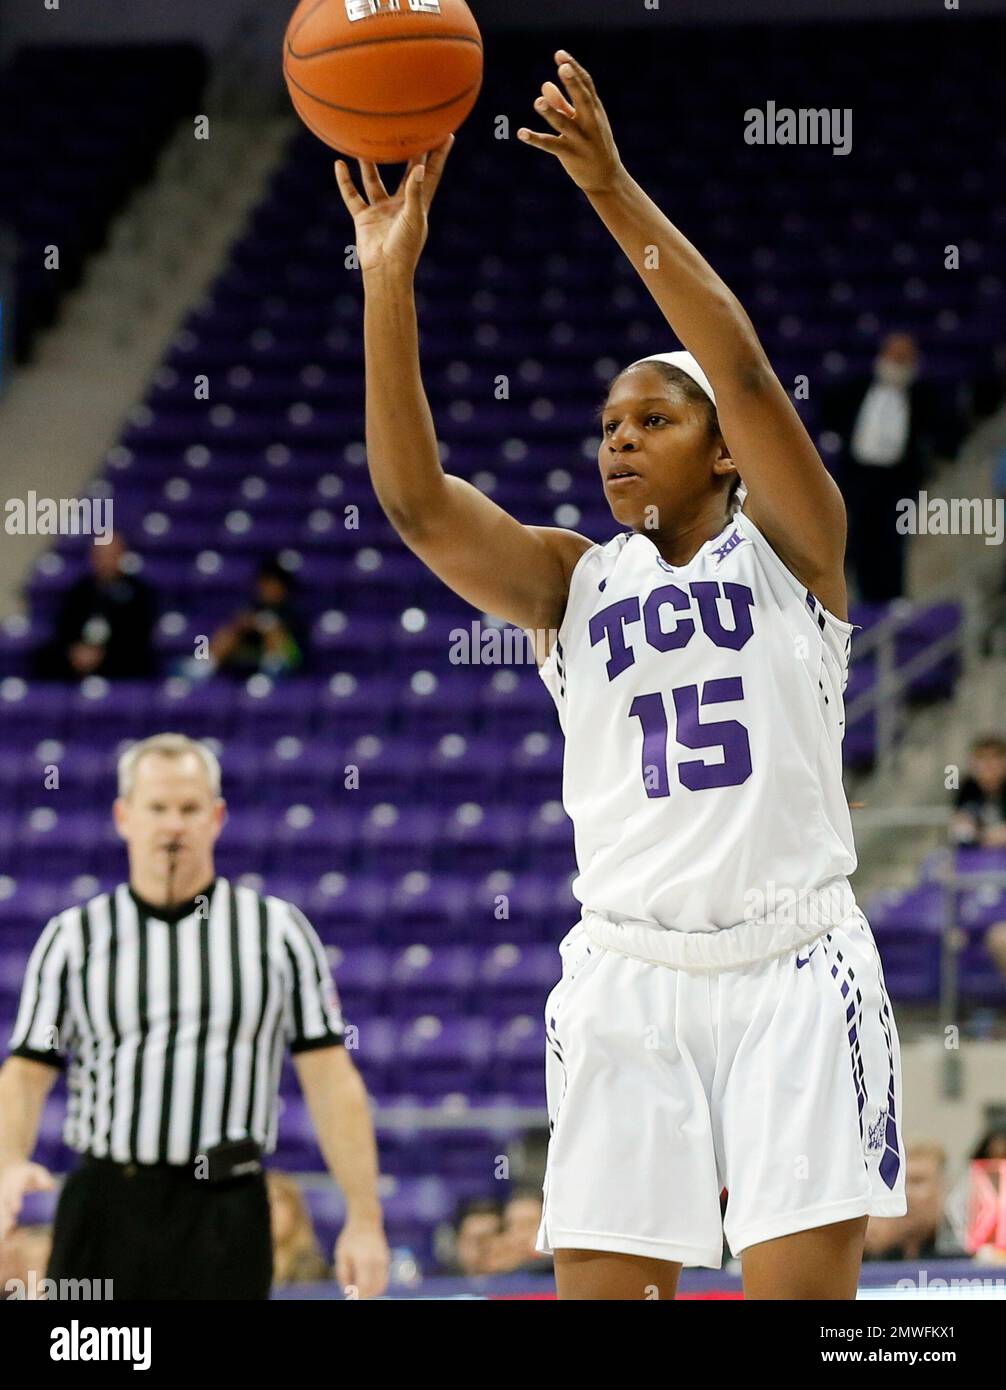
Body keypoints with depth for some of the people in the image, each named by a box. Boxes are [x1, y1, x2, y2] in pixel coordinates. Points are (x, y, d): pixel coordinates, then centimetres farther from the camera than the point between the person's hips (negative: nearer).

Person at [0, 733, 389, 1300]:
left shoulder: (280, 929, 7)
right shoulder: (74, 936, 9)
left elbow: (331, 1080, 4)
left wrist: (364, 1219, -3)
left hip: (226, 1214, -1)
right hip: (105, 1207, 1)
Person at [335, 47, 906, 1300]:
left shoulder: (788, 549, 5)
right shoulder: (571, 583, 11)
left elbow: (743, 371, -12)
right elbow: (414, 499, -4)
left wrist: (615, 194, -22)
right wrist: (389, 281, -15)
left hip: (793, 962, -2)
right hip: (627, 972, 2)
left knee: (802, 1287, -9)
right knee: (601, 1290, -5)